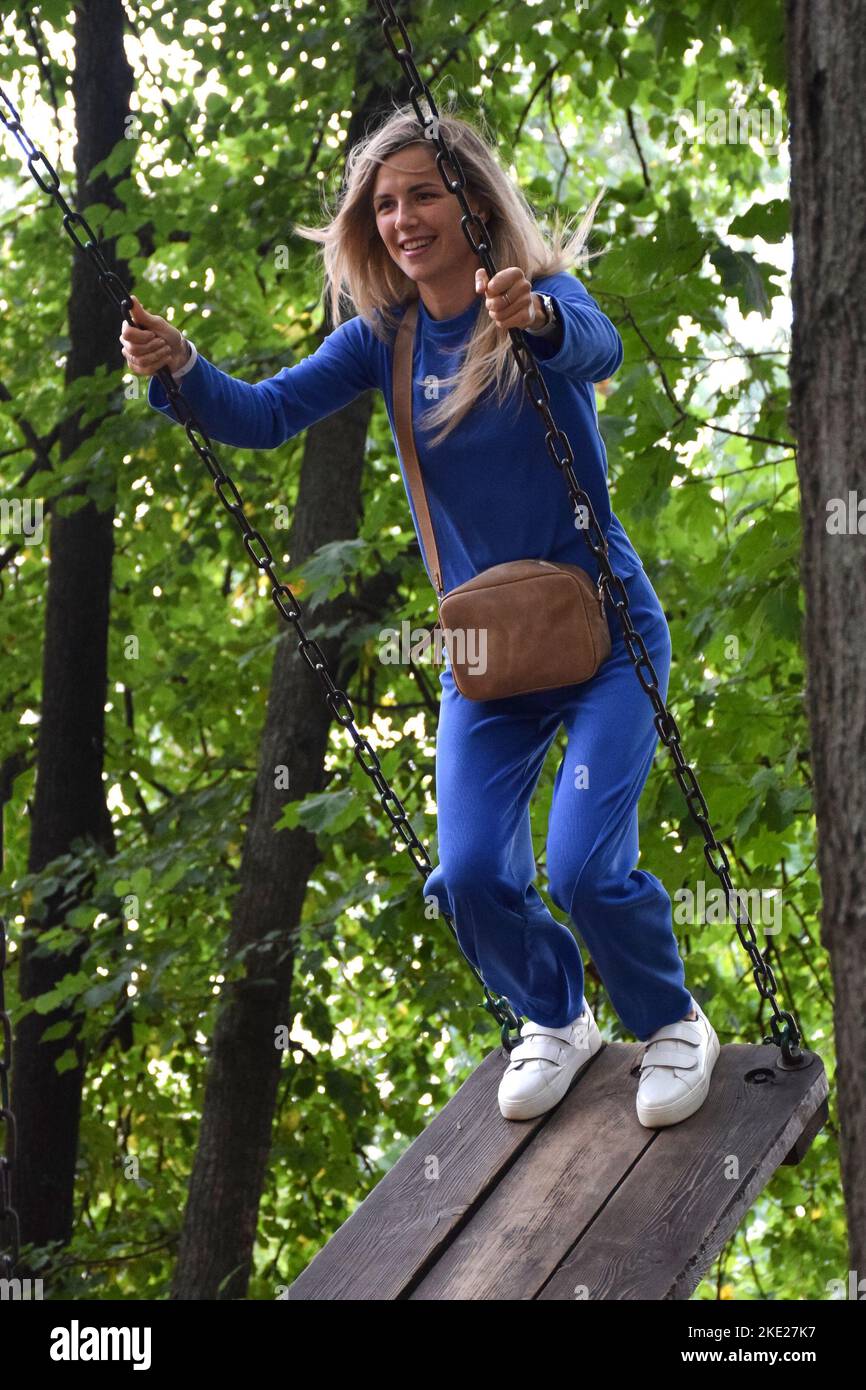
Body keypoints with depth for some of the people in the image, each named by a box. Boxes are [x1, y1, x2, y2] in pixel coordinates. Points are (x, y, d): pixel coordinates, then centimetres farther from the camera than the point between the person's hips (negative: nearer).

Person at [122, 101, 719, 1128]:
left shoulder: (542, 295, -13)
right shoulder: (385, 339, 0)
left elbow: (598, 347, -36)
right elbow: (265, 414, -11)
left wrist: (539, 322, -60)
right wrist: (181, 370, -32)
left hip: (605, 630, -4)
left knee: (585, 867, -15)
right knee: (471, 876, -6)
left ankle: (674, 1026, 13)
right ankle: (557, 1024, 24)